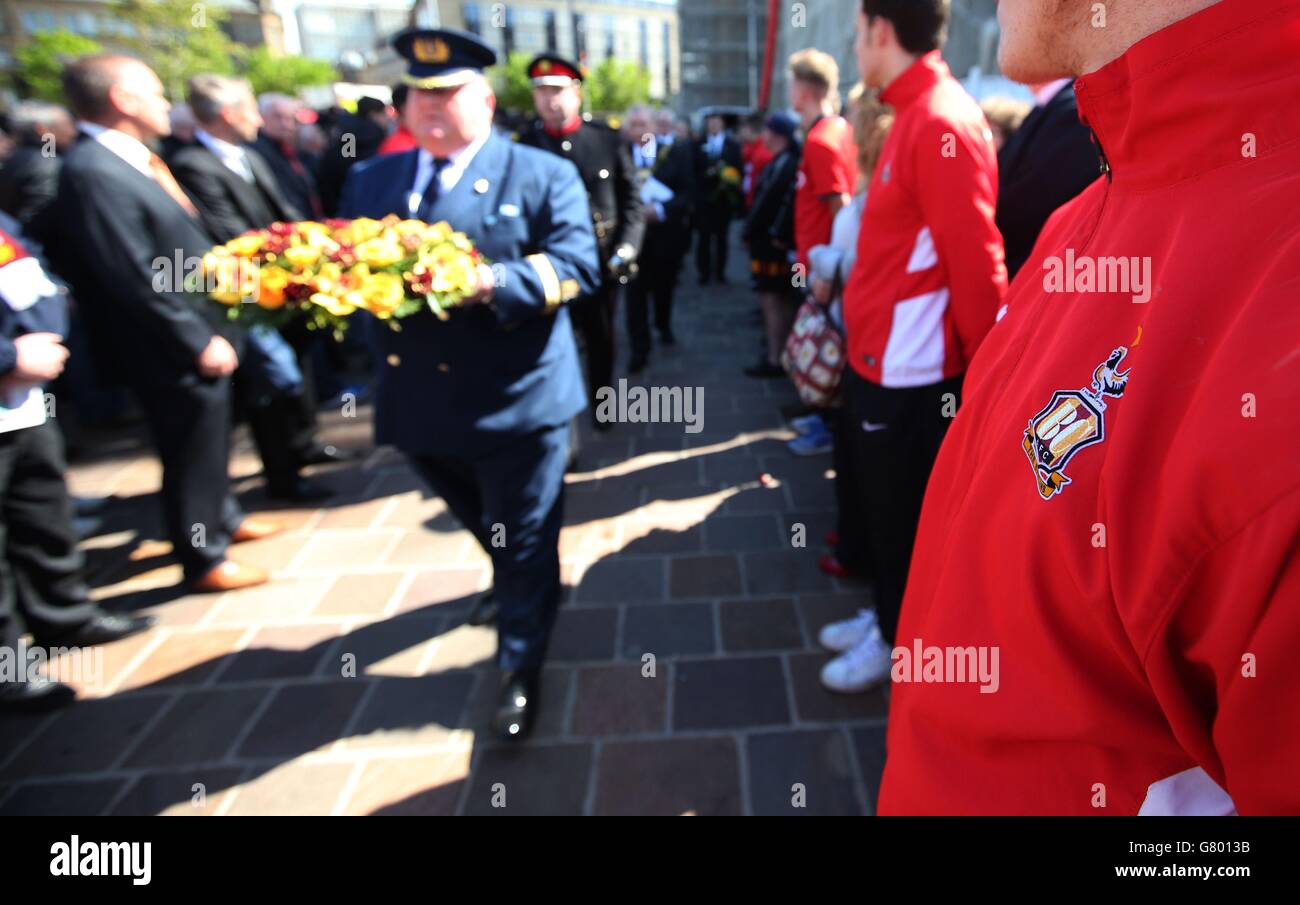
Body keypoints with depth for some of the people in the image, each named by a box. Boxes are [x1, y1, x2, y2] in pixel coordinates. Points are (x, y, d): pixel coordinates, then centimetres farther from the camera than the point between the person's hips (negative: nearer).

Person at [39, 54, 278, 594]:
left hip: (200, 335, 9)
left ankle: (221, 518, 45)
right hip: (175, 350, -9)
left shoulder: (131, 160, 8)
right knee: (190, 453, 5)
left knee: (210, 440, 25)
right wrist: (199, 341, -20)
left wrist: (211, 331, 15)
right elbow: (134, 279, -24)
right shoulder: (94, 172, -21)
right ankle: (203, 560, 22)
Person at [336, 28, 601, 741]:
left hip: (516, 400, -5)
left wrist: (492, 282, -30)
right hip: (418, 403, 5)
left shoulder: (543, 176, -4)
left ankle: (521, 671, 24)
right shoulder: (372, 180, 10)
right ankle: (511, 587, 56)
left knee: (524, 542, 6)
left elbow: (578, 266, -15)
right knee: (482, 525, 26)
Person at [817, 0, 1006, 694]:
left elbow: (975, 260, -21)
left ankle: (902, 642, 27)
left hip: (908, 369, -9)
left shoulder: (941, 123, -19)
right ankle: (893, 617, 38)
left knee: (901, 512, 7)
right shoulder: (914, 116, 12)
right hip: (881, 357, 9)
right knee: (882, 500, 20)